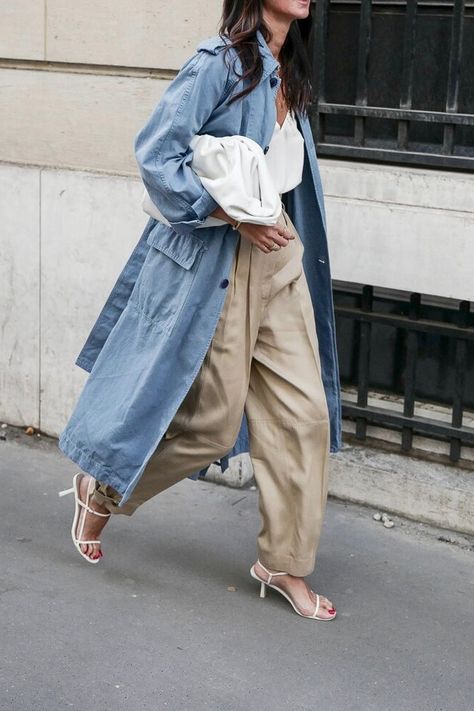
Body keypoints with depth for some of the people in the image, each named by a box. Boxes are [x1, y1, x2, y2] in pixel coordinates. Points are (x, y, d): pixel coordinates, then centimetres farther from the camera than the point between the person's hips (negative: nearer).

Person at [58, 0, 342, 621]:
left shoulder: (289, 76, 12)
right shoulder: (221, 62, -12)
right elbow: (156, 155, -18)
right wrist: (235, 215, -21)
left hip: (281, 259, 8)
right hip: (217, 264, -8)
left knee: (303, 413, 4)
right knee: (211, 422, 1)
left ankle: (284, 563, 17)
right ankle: (101, 489, 26)